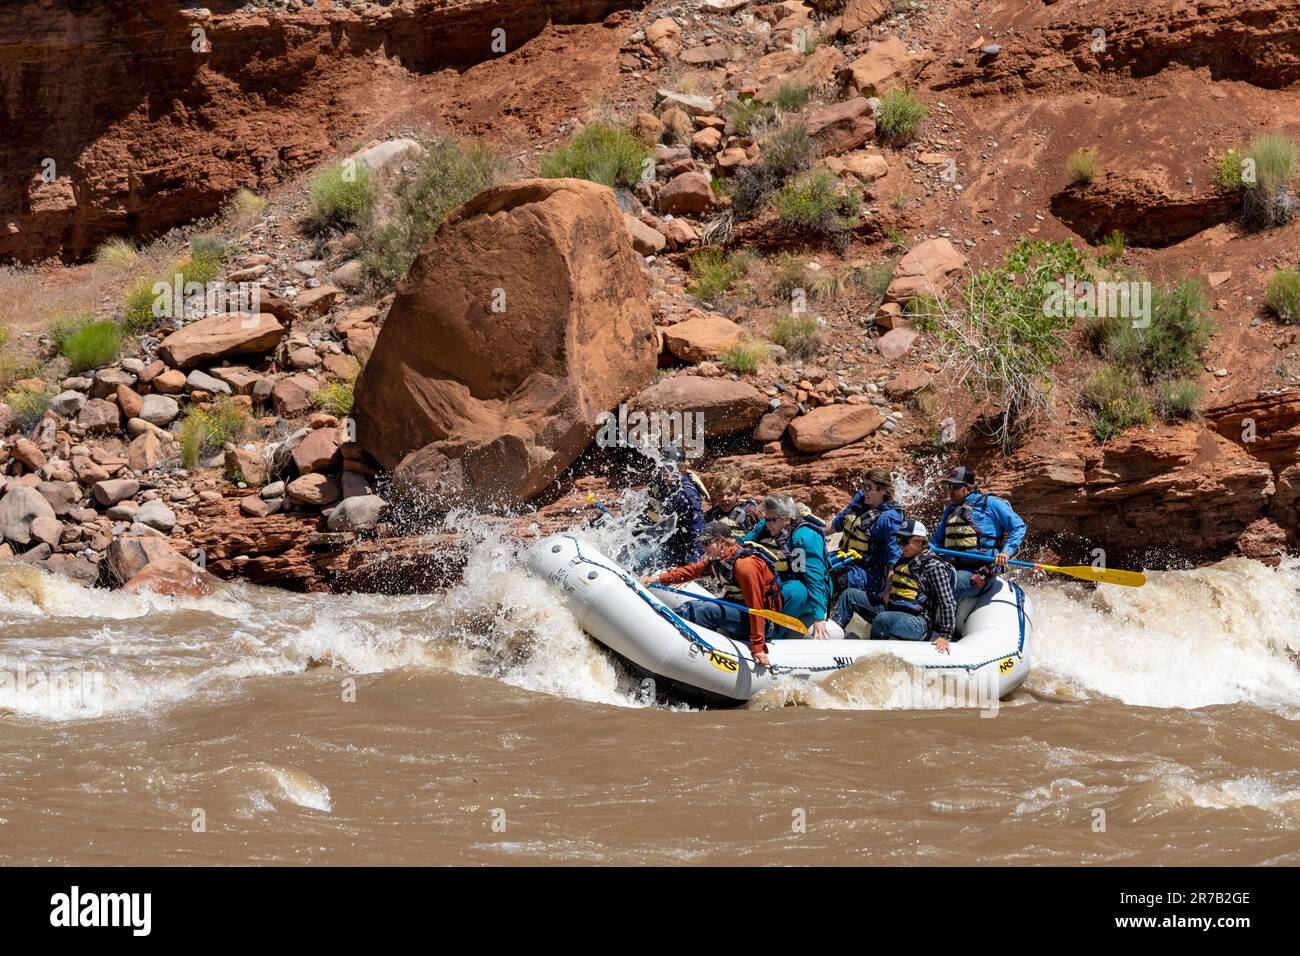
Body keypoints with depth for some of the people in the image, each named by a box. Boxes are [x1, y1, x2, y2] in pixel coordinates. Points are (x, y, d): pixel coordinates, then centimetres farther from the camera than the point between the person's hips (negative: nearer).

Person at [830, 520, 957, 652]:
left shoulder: (934, 567, -11)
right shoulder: (904, 560, 15)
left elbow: (948, 603, -16)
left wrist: (945, 636, -20)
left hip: (918, 623, -9)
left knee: (883, 619, -39)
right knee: (850, 595, 8)